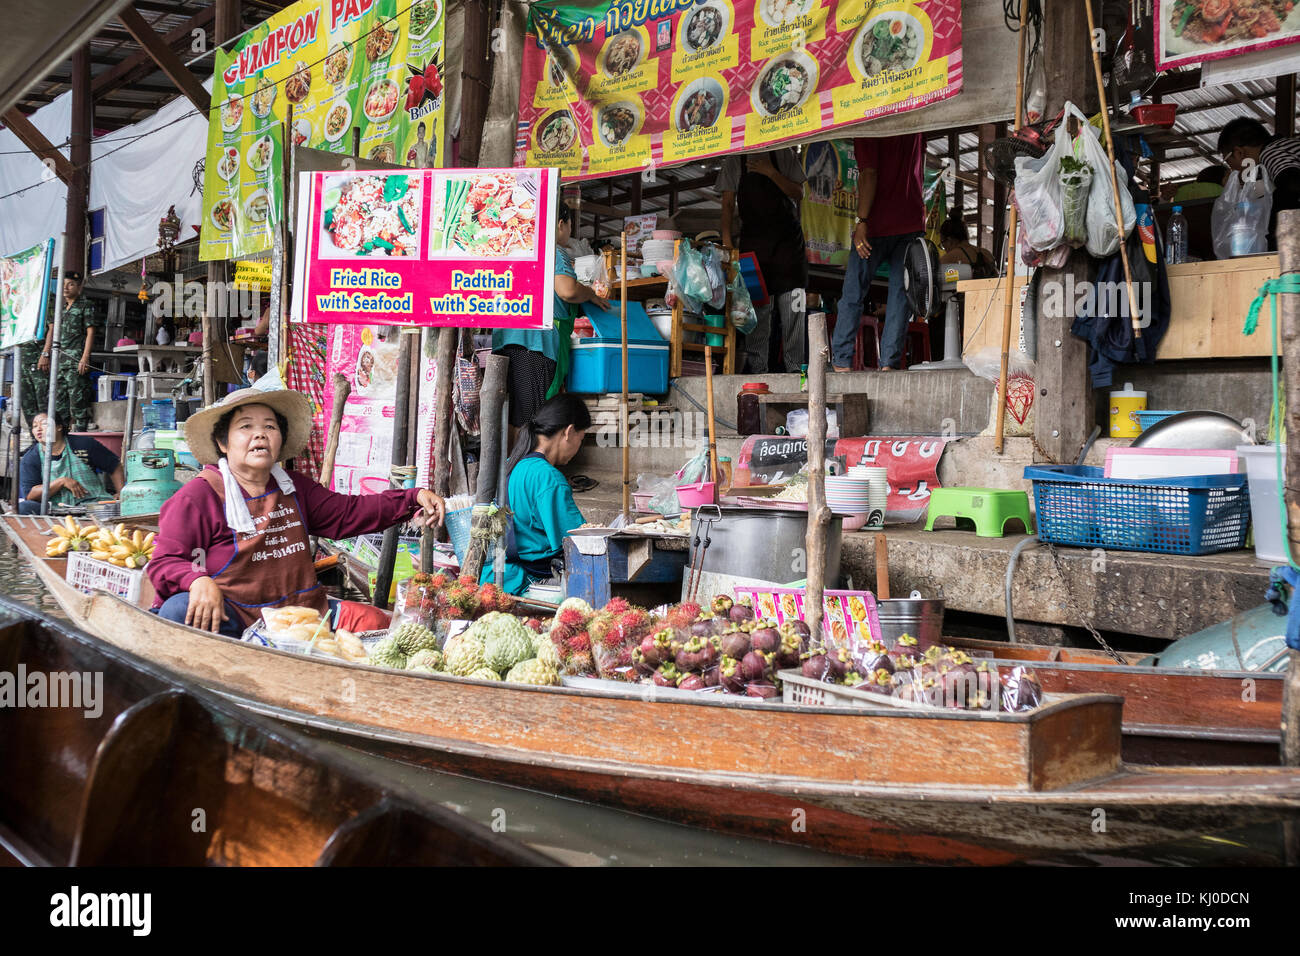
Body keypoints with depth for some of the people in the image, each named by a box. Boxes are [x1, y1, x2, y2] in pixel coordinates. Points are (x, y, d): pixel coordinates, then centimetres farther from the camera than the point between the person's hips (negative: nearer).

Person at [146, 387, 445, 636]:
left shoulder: (294, 488, 17)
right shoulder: (198, 495, -4)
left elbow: (348, 513, 19)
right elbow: (164, 562, -8)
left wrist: (414, 498, 7)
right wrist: (197, 580, -33)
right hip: (227, 619, -5)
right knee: (180, 611, -38)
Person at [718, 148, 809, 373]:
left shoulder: (784, 154, 9)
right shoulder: (733, 161, 11)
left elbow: (798, 193, 3)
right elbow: (728, 204, 8)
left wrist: (771, 173, -9)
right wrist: (727, 241, -2)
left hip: (787, 238, 0)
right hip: (752, 240, 1)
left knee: (792, 300, -6)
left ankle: (794, 365, -3)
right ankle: (756, 366, 0)